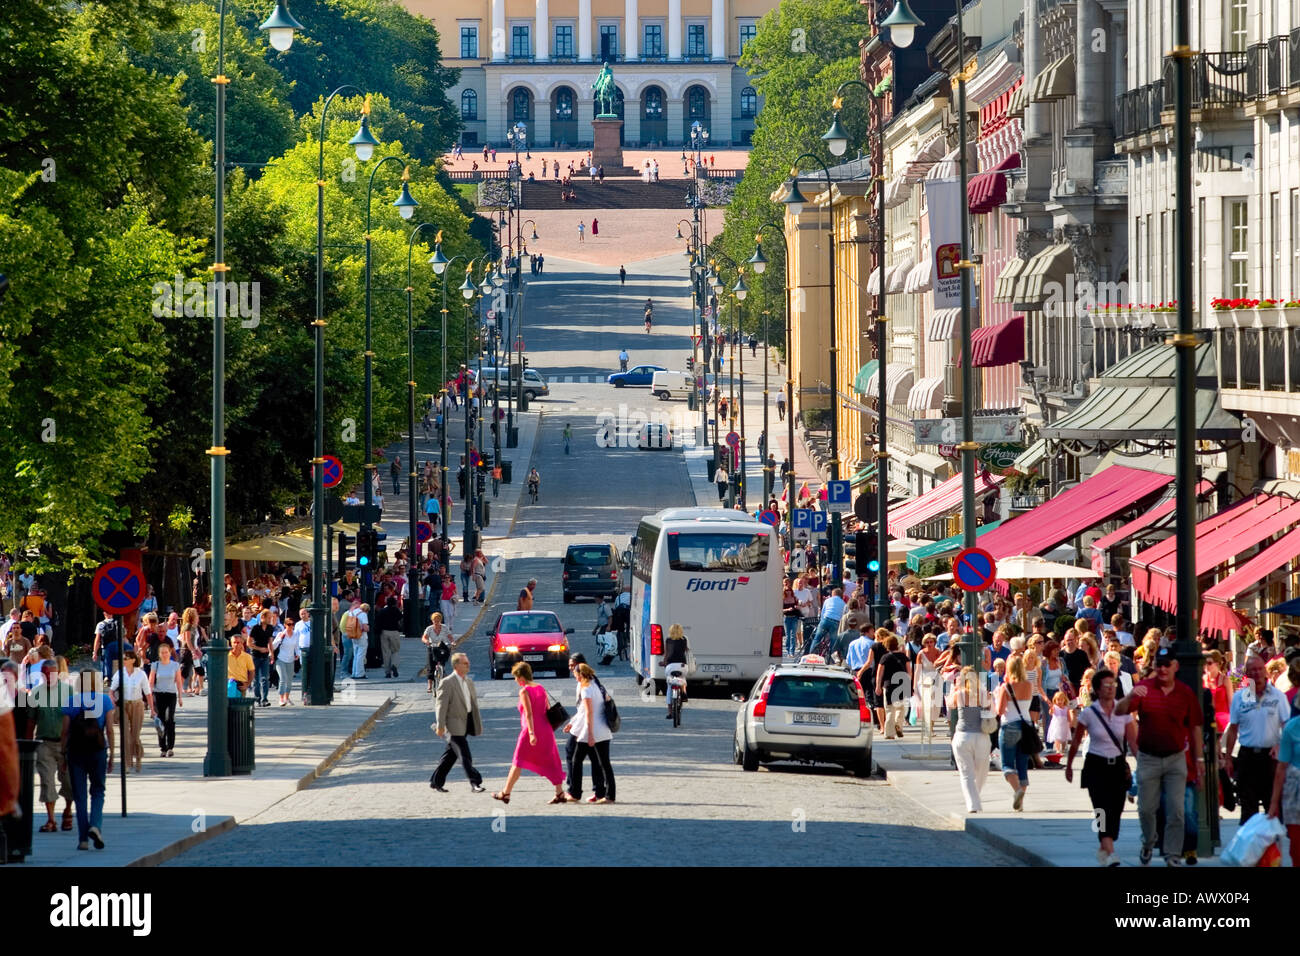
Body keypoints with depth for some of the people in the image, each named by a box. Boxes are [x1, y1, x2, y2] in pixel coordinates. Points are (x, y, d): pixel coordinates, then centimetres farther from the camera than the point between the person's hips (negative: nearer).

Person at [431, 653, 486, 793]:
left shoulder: (469, 682, 14)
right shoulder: (447, 683, -11)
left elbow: (474, 702, 19)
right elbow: (442, 705, -13)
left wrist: (477, 722, 16)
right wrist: (440, 726, -18)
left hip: (465, 724, 8)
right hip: (454, 725, -8)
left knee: (450, 755, 12)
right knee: (465, 756, -10)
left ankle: (436, 781, 21)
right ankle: (475, 782, -9)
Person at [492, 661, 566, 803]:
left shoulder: (524, 692, -11)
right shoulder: (541, 689, 10)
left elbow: (528, 714, -19)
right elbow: (547, 710, 12)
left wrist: (531, 733, -24)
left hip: (530, 730, -6)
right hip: (546, 730, 6)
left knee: (518, 762, 2)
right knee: (550, 763, 9)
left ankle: (505, 793, 8)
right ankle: (560, 793, 5)